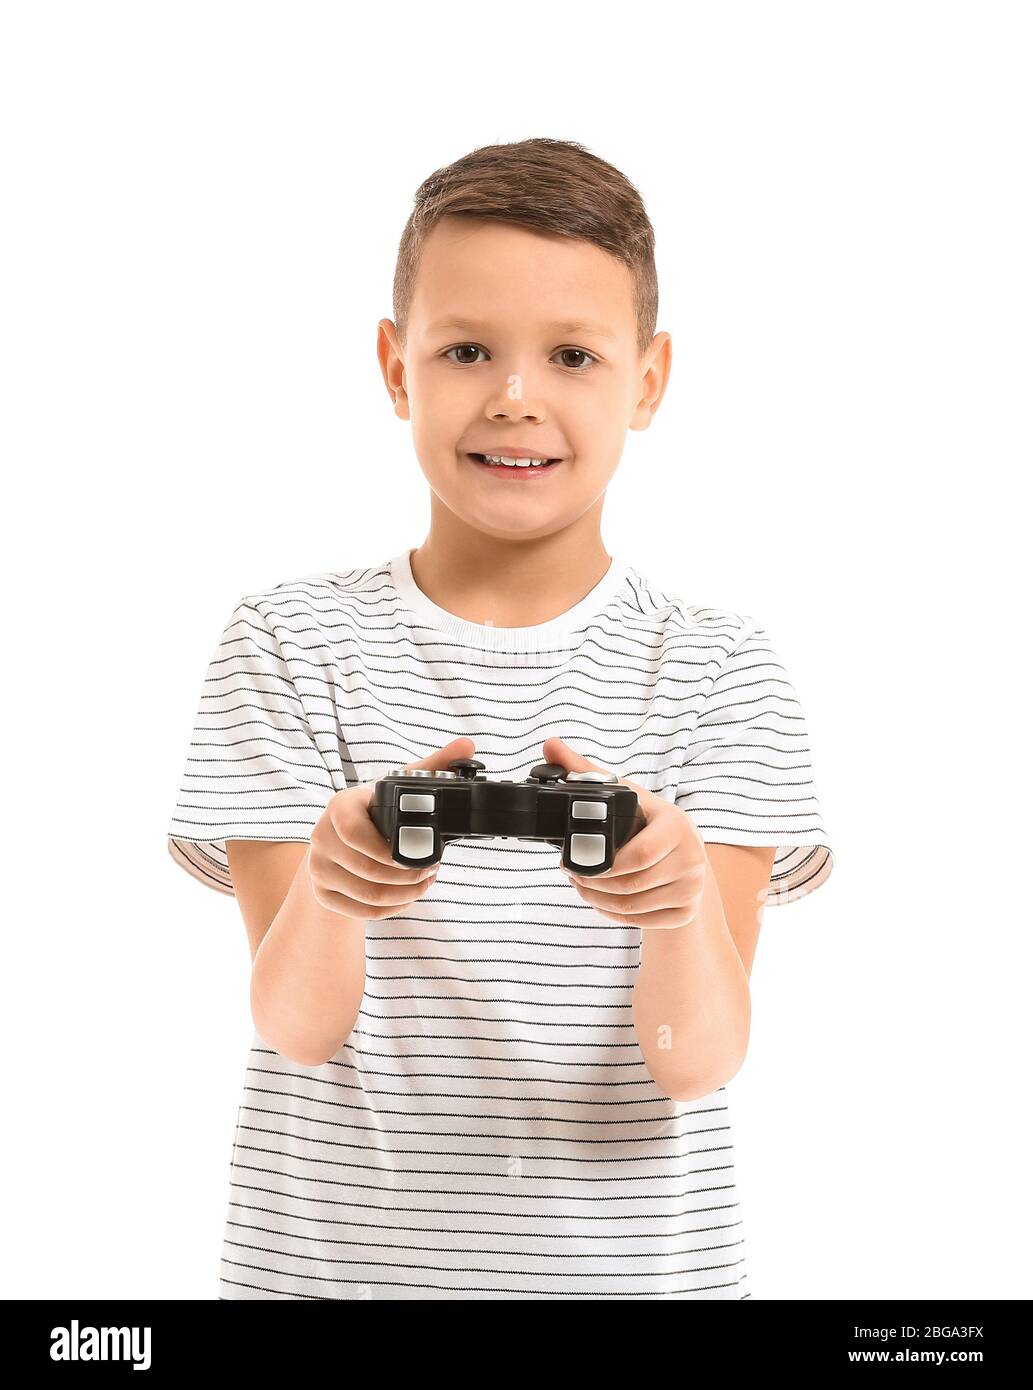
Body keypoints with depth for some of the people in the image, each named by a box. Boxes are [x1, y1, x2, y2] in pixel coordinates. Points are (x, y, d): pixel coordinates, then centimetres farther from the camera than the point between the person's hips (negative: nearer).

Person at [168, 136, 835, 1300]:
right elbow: (296, 1025, -13)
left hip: (631, 1261, 0)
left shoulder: (716, 668, -6)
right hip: (329, 1255, 0)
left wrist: (680, 905, -34)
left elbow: (700, 1060, -14)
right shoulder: (291, 640, -5)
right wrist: (330, 890, -33)